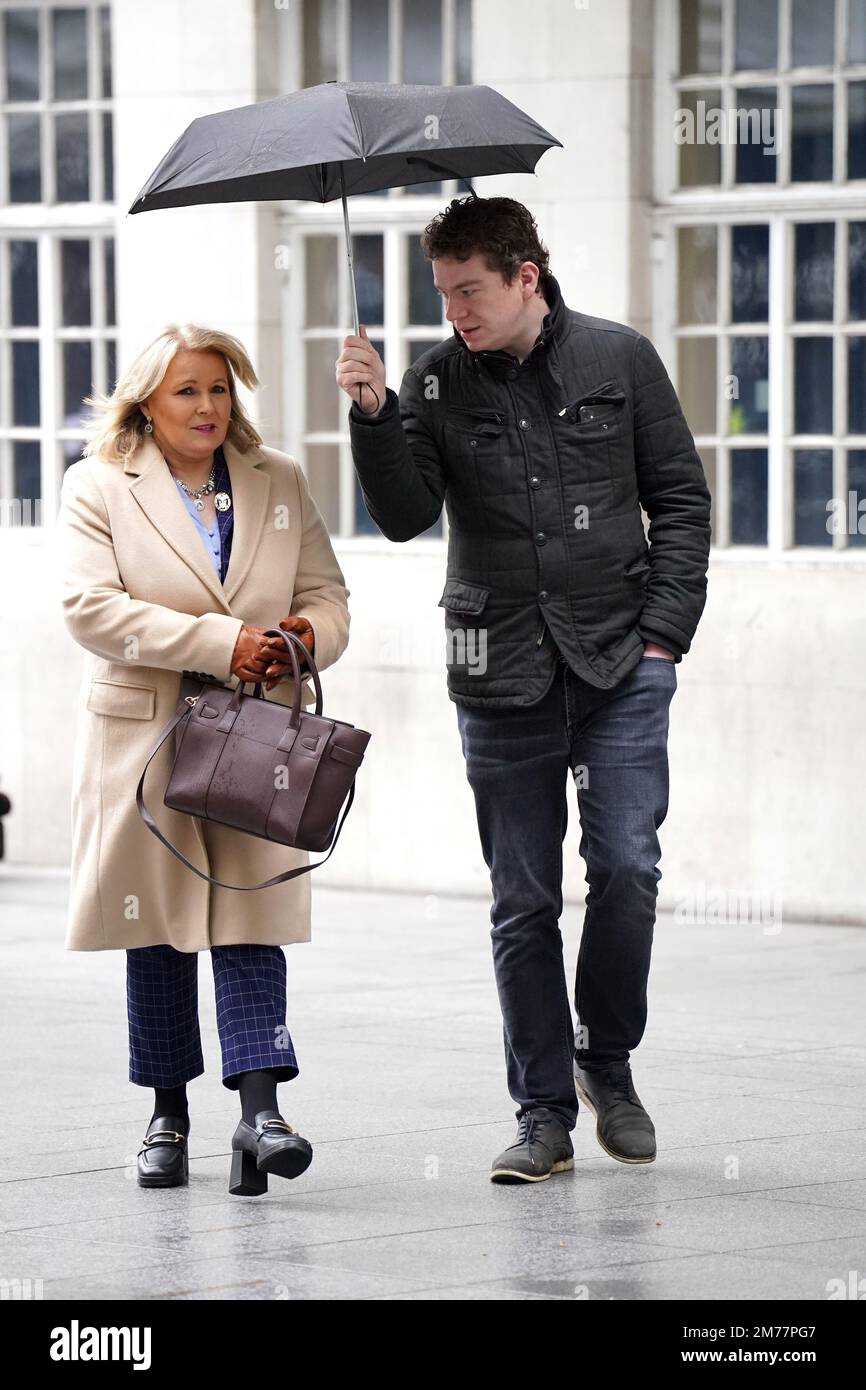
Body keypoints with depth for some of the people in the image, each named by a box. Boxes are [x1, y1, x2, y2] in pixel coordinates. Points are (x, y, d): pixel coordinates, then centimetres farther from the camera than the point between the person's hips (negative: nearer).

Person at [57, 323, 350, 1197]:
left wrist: (309, 633, -11)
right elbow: (91, 606, -14)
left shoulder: (280, 483, 11)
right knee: (156, 928, 6)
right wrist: (220, 643, -20)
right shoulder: (99, 486, -1)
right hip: (142, 735, -1)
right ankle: (168, 1115, 17)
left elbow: (326, 592, 14)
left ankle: (259, 1108, -14)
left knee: (253, 919, -8)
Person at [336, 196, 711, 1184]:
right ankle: (544, 1113, 9)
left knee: (626, 865, -10)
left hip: (620, 664, -1)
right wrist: (375, 415, -20)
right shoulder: (437, 383, 3)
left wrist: (663, 629, 0)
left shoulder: (619, 359, 3)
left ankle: (607, 1062, 12)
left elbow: (680, 500, 7)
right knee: (522, 900, 2)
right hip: (501, 674, 1)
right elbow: (405, 516, -6)